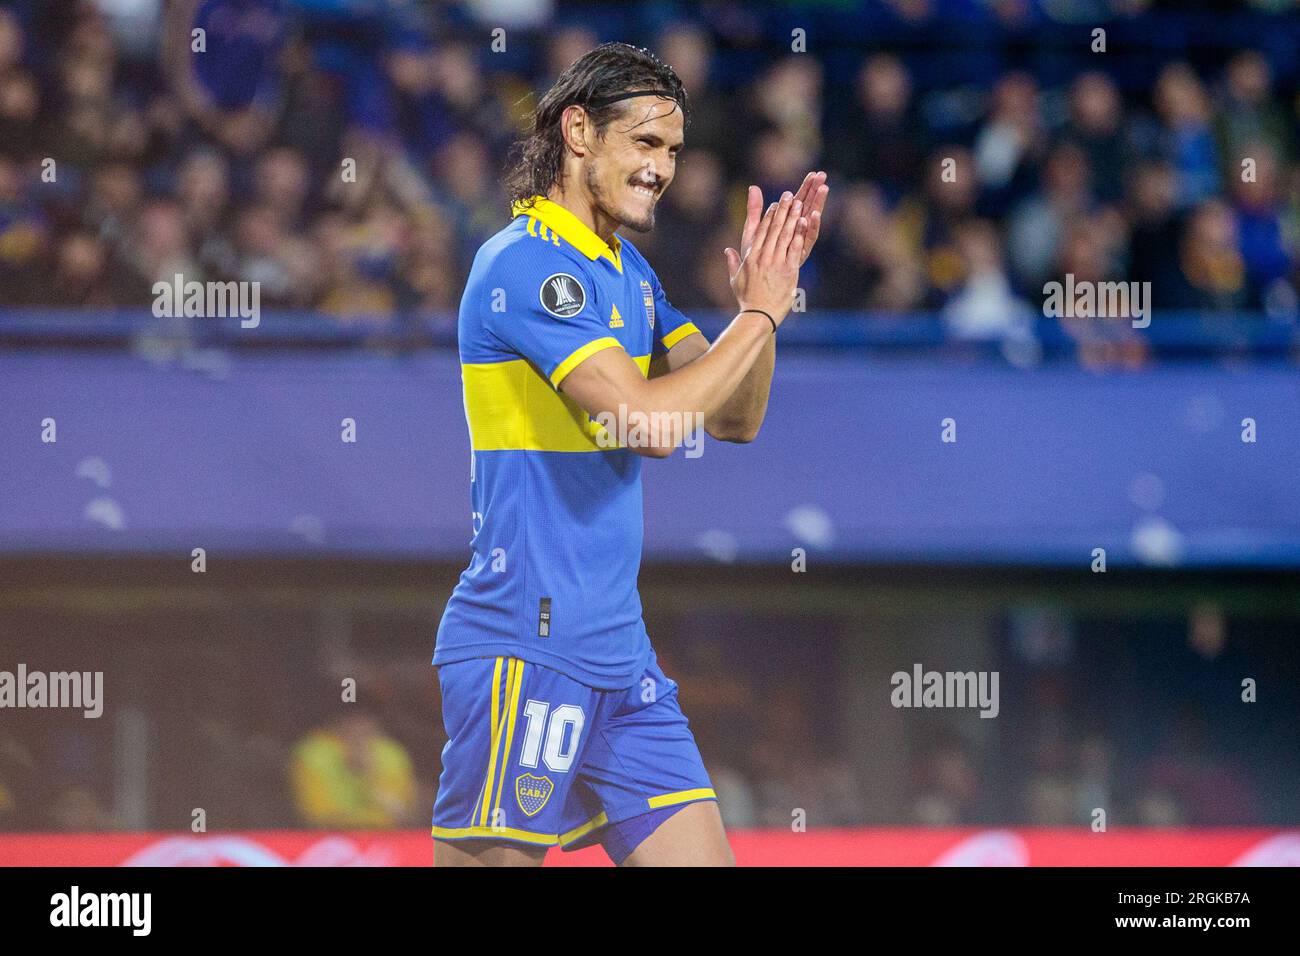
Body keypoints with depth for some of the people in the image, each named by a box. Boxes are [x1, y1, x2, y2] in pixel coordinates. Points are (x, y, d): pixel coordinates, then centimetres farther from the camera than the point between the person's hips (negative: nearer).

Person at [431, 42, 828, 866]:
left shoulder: (626, 270, 16)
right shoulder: (527, 263, -13)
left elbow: (735, 417, 15)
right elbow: (648, 421, -22)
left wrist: (766, 290, 1)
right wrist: (761, 313, -11)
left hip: (619, 653, 9)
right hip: (527, 651, -9)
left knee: (699, 855, 4)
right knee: (493, 859, -8)